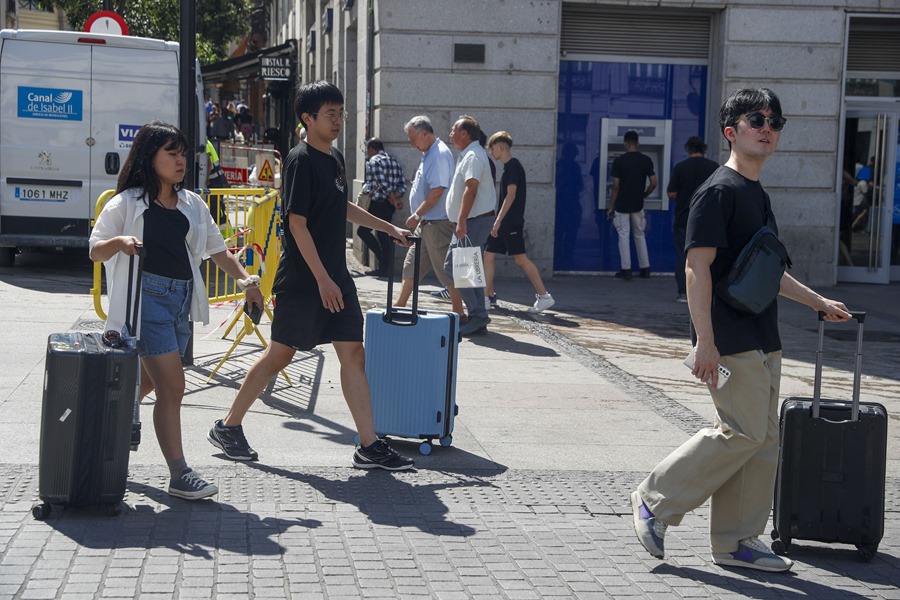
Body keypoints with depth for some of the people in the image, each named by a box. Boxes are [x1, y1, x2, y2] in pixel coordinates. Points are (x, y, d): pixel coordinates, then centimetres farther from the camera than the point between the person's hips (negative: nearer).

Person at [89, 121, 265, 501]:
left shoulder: (191, 205, 15)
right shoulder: (127, 204, -1)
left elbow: (216, 249, 18)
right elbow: (95, 252, 0)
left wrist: (244, 279, 2)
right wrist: (119, 242, -22)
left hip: (182, 299, 6)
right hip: (147, 296, -6)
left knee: (147, 382, 13)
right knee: (172, 387, -12)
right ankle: (179, 475, -9)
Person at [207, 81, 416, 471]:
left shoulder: (334, 159, 13)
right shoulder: (301, 160, -14)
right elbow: (297, 223, -19)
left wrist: (389, 228, 32)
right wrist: (322, 279, -22)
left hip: (335, 277, 8)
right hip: (302, 280, -8)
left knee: (353, 353, 2)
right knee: (280, 354, 1)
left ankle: (369, 446, 2)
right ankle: (228, 427, 17)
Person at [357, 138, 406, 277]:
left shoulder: (374, 161, -10)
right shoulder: (394, 161, 14)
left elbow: (383, 183, -19)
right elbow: (402, 185, 9)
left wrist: (394, 199, -13)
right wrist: (395, 197, -4)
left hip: (378, 203, -8)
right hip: (390, 205, 8)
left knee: (363, 231, 2)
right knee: (383, 234, 11)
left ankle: (382, 259, -6)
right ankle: (384, 267, 10)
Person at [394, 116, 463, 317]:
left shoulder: (439, 155, -17)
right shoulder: (429, 154, 14)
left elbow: (437, 192, -24)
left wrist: (416, 215, -18)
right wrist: (418, 217, 16)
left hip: (438, 224, -10)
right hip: (426, 223, 10)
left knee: (446, 270, -4)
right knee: (411, 264, 16)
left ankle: (458, 313, 3)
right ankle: (399, 305, 25)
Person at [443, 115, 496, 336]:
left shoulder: (473, 156, -13)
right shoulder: (468, 155, 20)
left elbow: (471, 189, -23)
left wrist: (461, 221, -27)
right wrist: (461, 221, 22)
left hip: (474, 220, -10)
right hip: (474, 221, 10)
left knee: (453, 266, -12)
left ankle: (477, 314, -13)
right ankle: (478, 320, 11)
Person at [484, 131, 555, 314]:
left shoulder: (512, 166, -12)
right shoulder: (510, 166, 16)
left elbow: (511, 195, -19)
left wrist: (498, 221, -21)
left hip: (511, 222, -10)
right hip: (504, 223, 10)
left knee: (520, 258, -10)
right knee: (489, 254, 8)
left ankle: (544, 296, -8)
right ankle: (488, 296, 12)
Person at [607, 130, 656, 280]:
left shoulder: (619, 161, -11)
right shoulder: (646, 160, -1)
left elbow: (616, 186, -11)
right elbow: (653, 183, -1)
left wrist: (611, 207, -3)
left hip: (622, 205, -3)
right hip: (638, 205, 3)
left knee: (624, 236, 2)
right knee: (639, 235, 15)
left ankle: (626, 270, 1)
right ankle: (645, 268, 16)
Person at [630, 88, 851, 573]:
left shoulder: (758, 195, 18)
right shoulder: (719, 191, -11)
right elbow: (698, 267, -17)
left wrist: (818, 302, 30)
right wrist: (705, 341, -23)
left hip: (763, 341, 9)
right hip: (731, 340, -9)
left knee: (763, 439, 8)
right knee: (743, 432, -11)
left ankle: (737, 541, 14)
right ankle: (655, 500, 2)